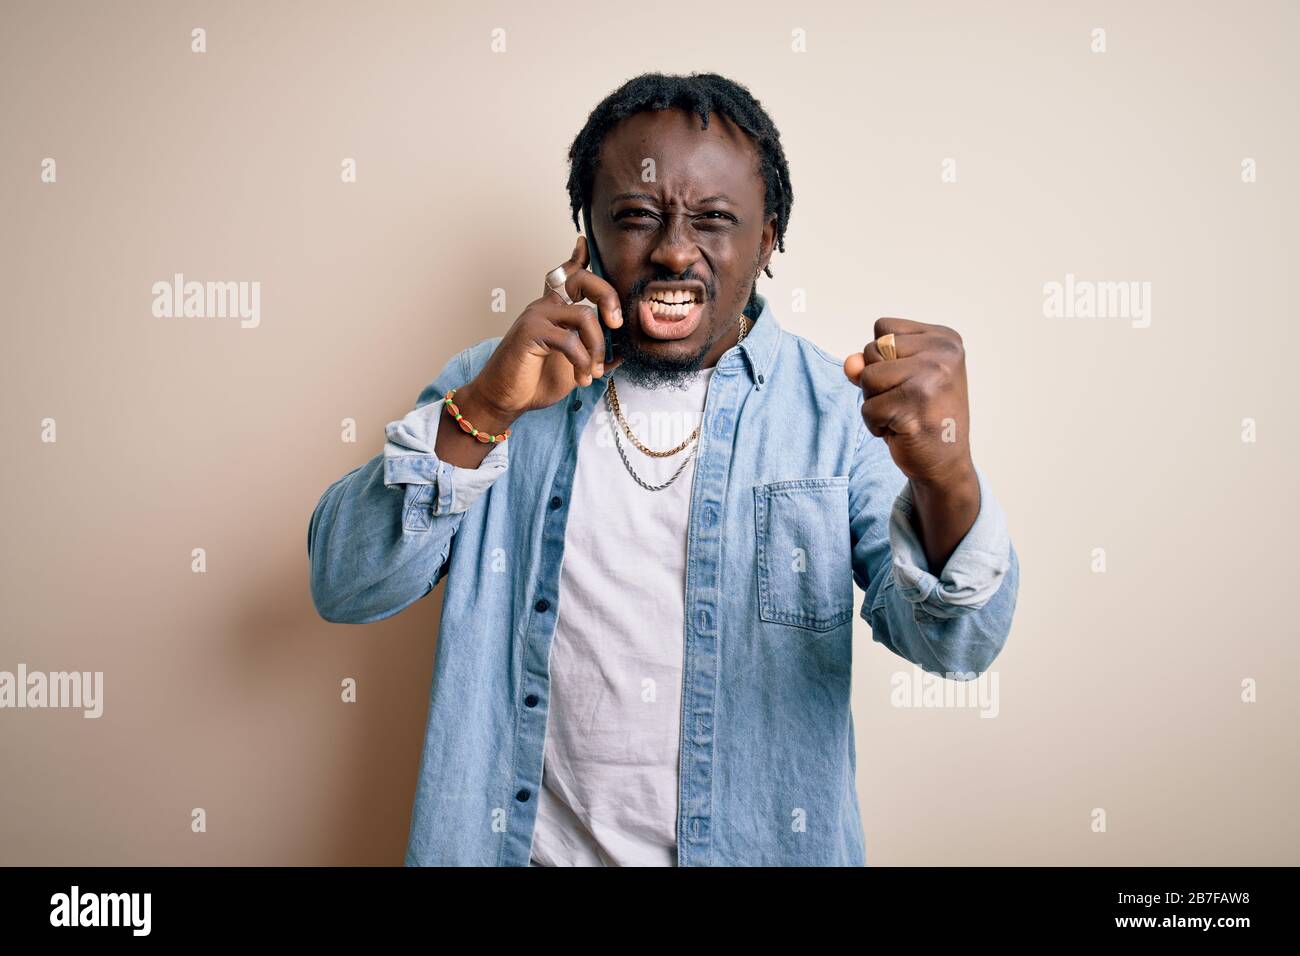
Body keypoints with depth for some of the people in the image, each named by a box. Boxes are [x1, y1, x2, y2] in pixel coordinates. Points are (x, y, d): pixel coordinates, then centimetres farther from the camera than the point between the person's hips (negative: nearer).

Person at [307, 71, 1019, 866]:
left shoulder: (836, 408, -9)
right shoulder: (496, 386, -5)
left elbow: (952, 646, -16)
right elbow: (344, 590, -12)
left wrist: (946, 481, -37)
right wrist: (480, 411, -27)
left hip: (757, 844, 0)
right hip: (524, 842, 1)